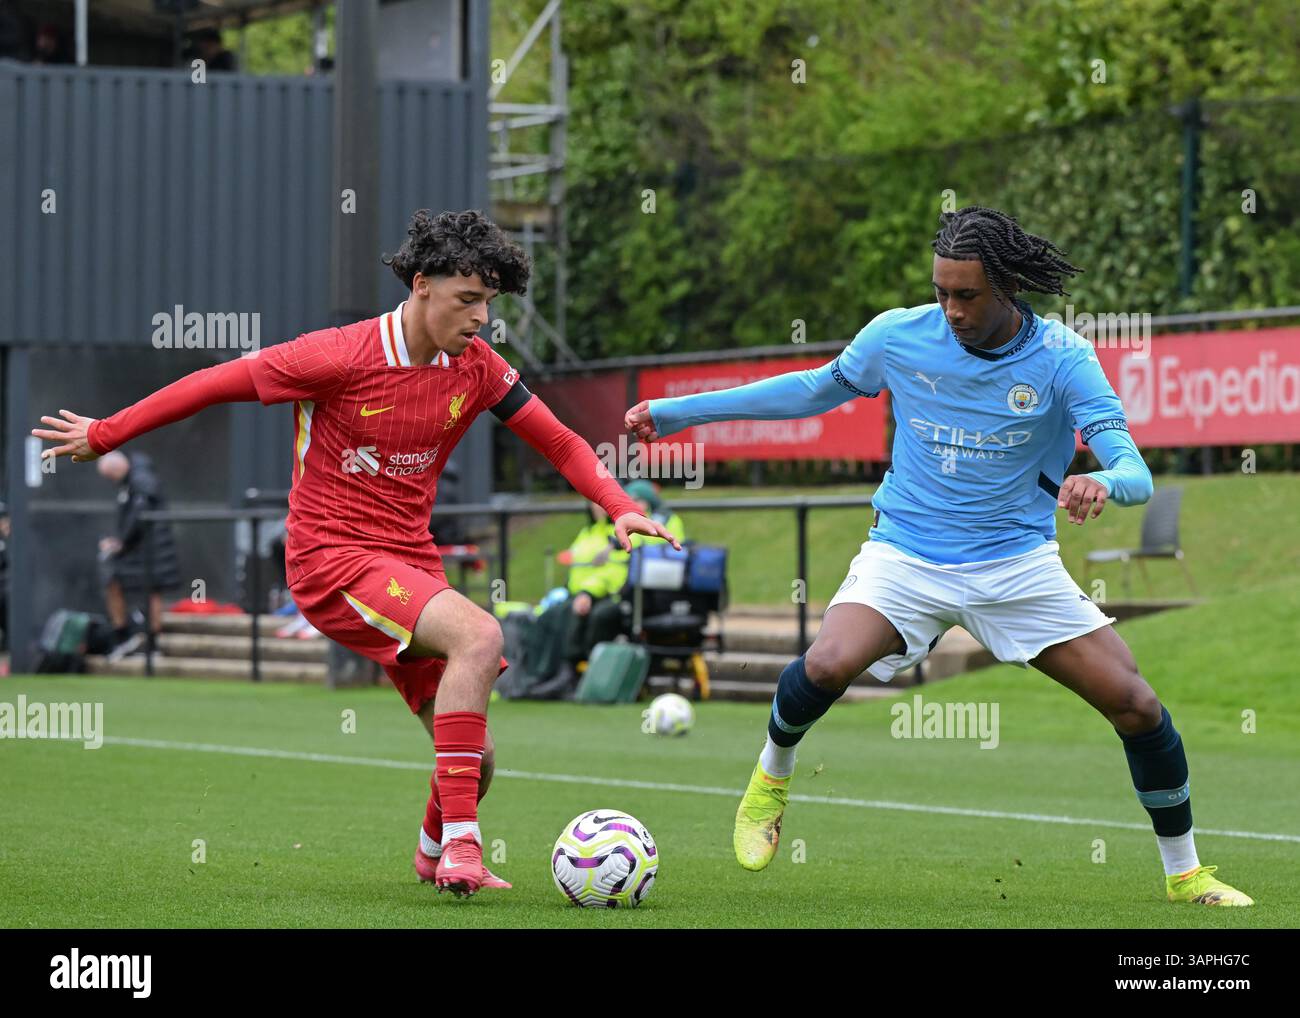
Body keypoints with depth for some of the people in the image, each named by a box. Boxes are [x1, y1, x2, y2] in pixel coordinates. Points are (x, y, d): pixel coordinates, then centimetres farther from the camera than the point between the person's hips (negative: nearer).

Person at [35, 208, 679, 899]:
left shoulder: (475, 366, 0)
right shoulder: (340, 356, -15)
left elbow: (560, 444, 9)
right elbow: (218, 383, -5)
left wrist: (621, 508, -8)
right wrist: (102, 435, 2)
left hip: (411, 560, 6)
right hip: (331, 558, -6)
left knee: (474, 758, 2)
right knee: (478, 634, -32)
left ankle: (435, 853, 38)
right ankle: (459, 843, -29)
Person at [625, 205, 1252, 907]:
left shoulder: (1062, 359, -12)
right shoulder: (899, 335, -6)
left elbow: (1133, 471, -19)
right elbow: (816, 389, 12)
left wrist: (1102, 485, -46)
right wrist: (677, 412, 13)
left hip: (1017, 566, 0)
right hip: (905, 555, 0)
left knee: (1136, 704, -8)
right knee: (826, 666, -29)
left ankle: (1184, 874, 15)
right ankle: (771, 778, 5)